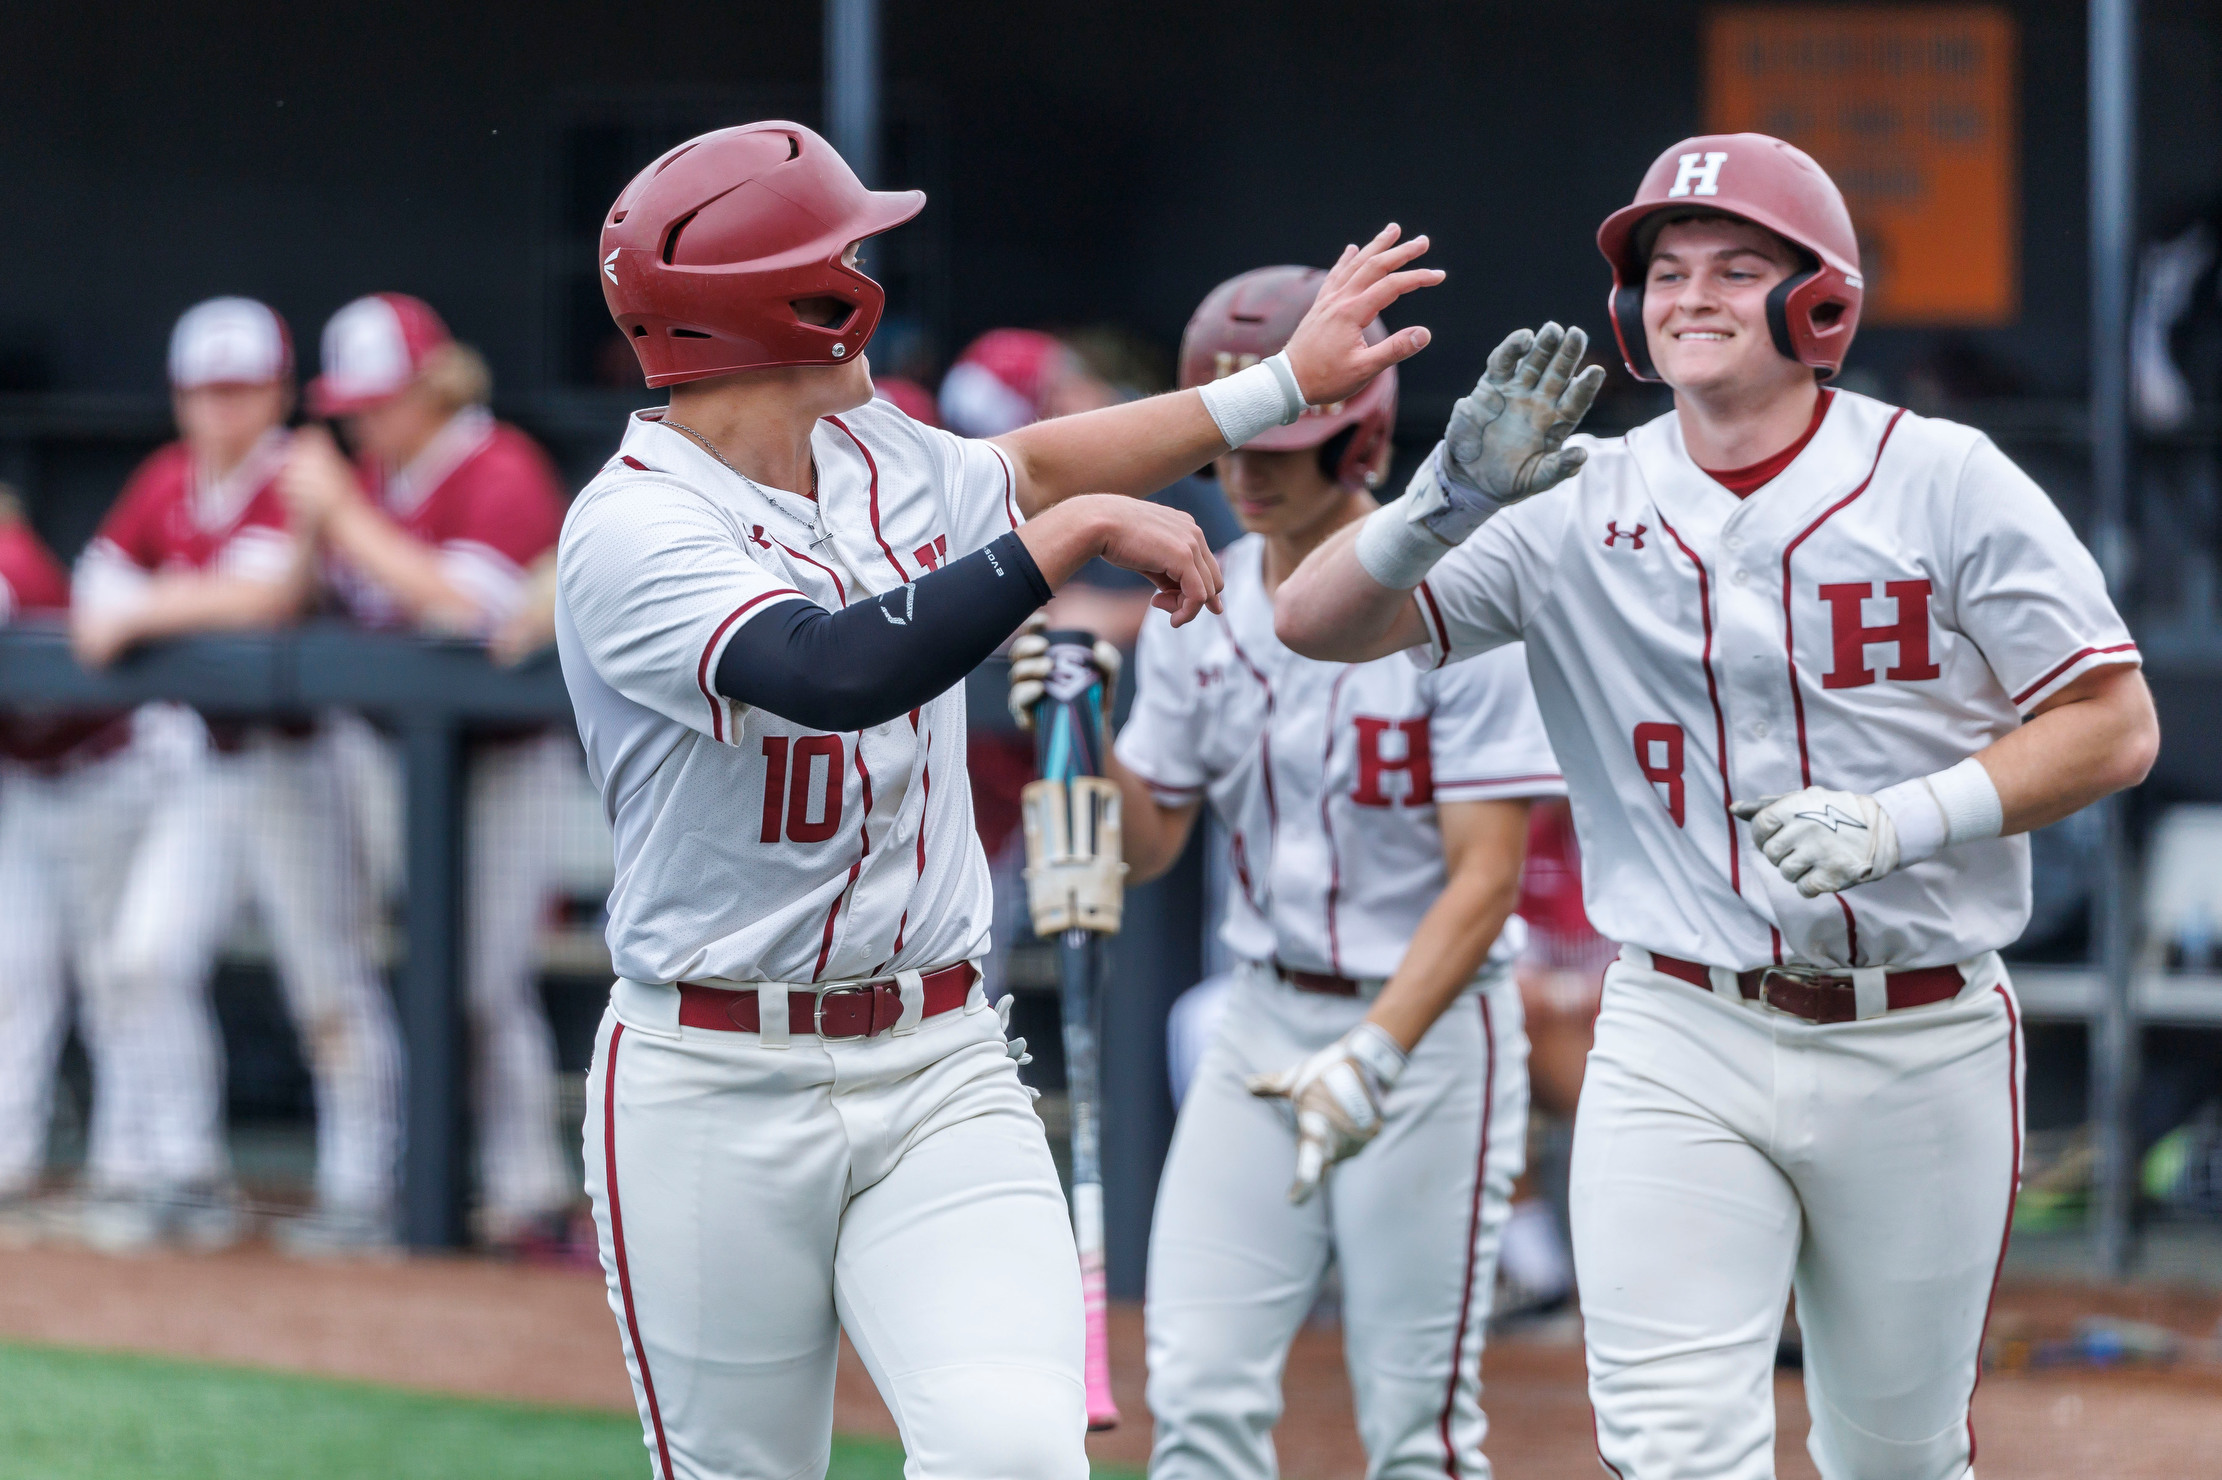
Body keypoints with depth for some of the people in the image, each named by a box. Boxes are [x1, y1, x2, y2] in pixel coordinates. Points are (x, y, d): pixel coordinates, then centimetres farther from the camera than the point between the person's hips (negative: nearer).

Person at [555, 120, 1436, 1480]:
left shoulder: (886, 459, 7)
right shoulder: (633, 533, -16)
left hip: (941, 1070, 5)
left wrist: (1288, 383, 28)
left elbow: (1030, 468, 30)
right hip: (717, 1096, -5)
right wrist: (1082, 529, -27)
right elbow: (841, 669, -33)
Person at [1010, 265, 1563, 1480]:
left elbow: (1485, 880, -16)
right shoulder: (1198, 614, 5)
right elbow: (1142, 845, 11)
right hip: (1263, 1018, 5)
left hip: (1428, 1027, -5)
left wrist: (1372, 1057, -26)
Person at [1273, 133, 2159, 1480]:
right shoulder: (1578, 509, 1)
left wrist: (1901, 824, -18)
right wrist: (1456, 495, -23)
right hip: (1681, 1050, 1)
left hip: (1920, 1051, 0)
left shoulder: (1946, 483, -4)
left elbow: (2116, 727, -5)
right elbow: (1318, 624, -4)